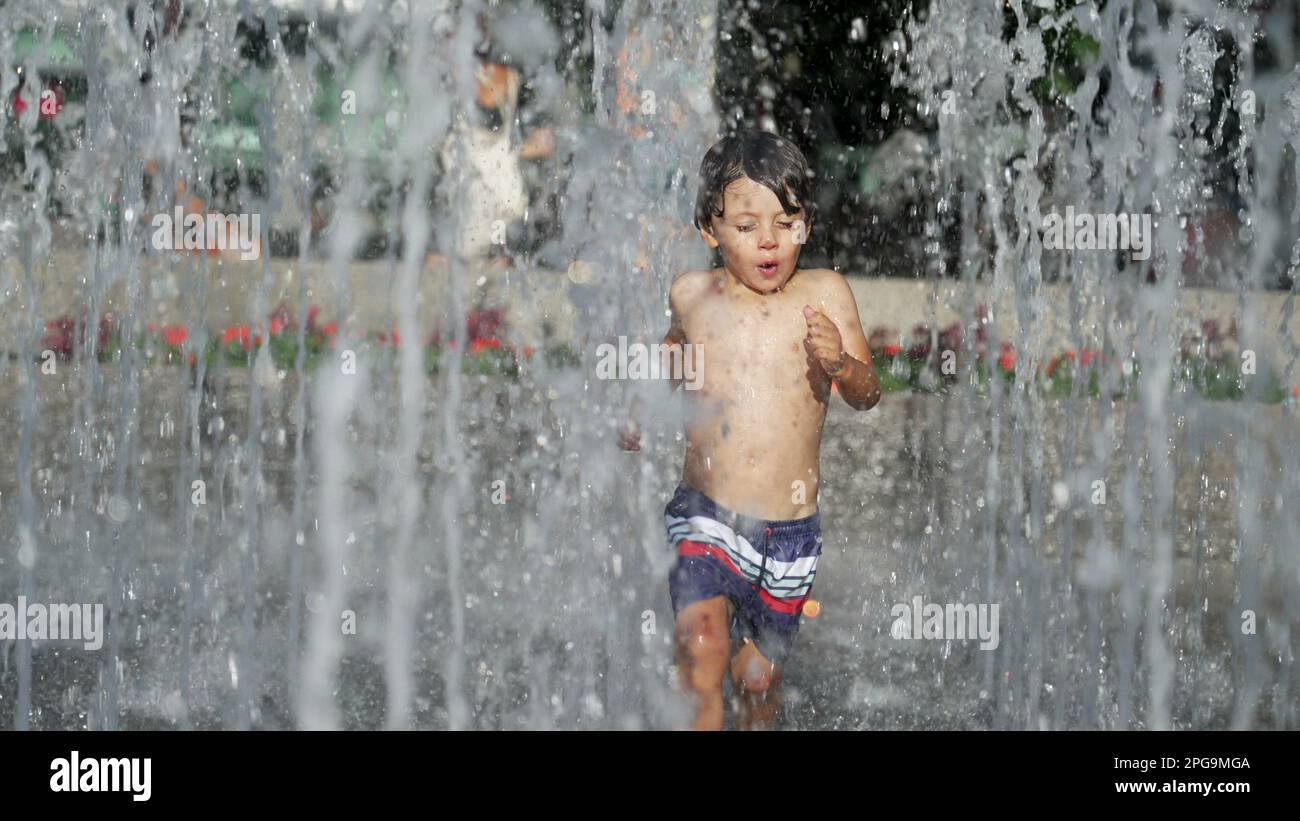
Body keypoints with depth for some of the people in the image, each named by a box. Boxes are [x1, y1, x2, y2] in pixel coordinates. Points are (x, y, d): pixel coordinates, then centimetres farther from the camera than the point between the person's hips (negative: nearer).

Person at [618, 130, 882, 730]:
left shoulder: (824, 293, -3)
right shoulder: (692, 294, 2)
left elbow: (867, 397, -5)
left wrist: (841, 363, -25)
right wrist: (640, 410, 11)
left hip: (790, 528, 0)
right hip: (705, 516, 0)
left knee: (759, 680, 12)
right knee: (702, 652, -21)